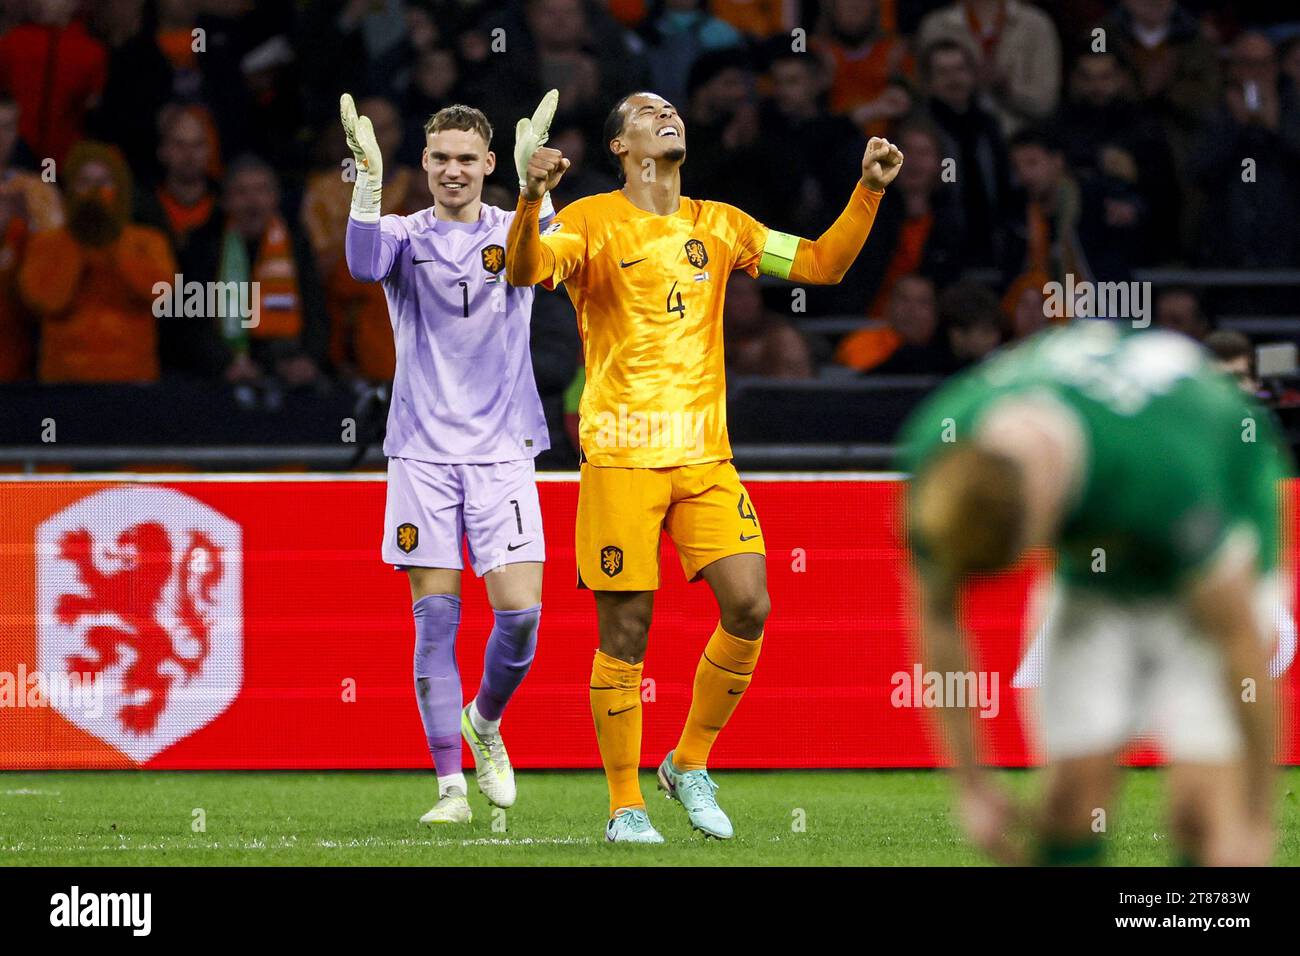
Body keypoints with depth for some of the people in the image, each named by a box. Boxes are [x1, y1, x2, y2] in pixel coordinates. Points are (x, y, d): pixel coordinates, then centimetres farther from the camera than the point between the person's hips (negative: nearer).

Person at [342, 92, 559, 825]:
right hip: (423, 454, 0)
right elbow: (366, 265, -18)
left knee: (521, 614, -8)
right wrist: (370, 174, -30)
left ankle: (485, 723, 22)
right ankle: (452, 785, 1)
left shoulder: (512, 232, 6)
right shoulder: (407, 235, 5)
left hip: (502, 453, 0)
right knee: (436, 620, -3)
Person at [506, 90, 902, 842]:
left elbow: (822, 264, 18)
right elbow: (524, 270, -16)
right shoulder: (594, 222, 1)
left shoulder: (718, 225, 15)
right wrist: (531, 202, -35)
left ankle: (691, 764, 13)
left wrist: (869, 191, 5)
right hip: (622, 454, -4)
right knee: (626, 633, -4)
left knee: (750, 608, -7)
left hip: (706, 454, 4)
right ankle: (626, 805, 7)